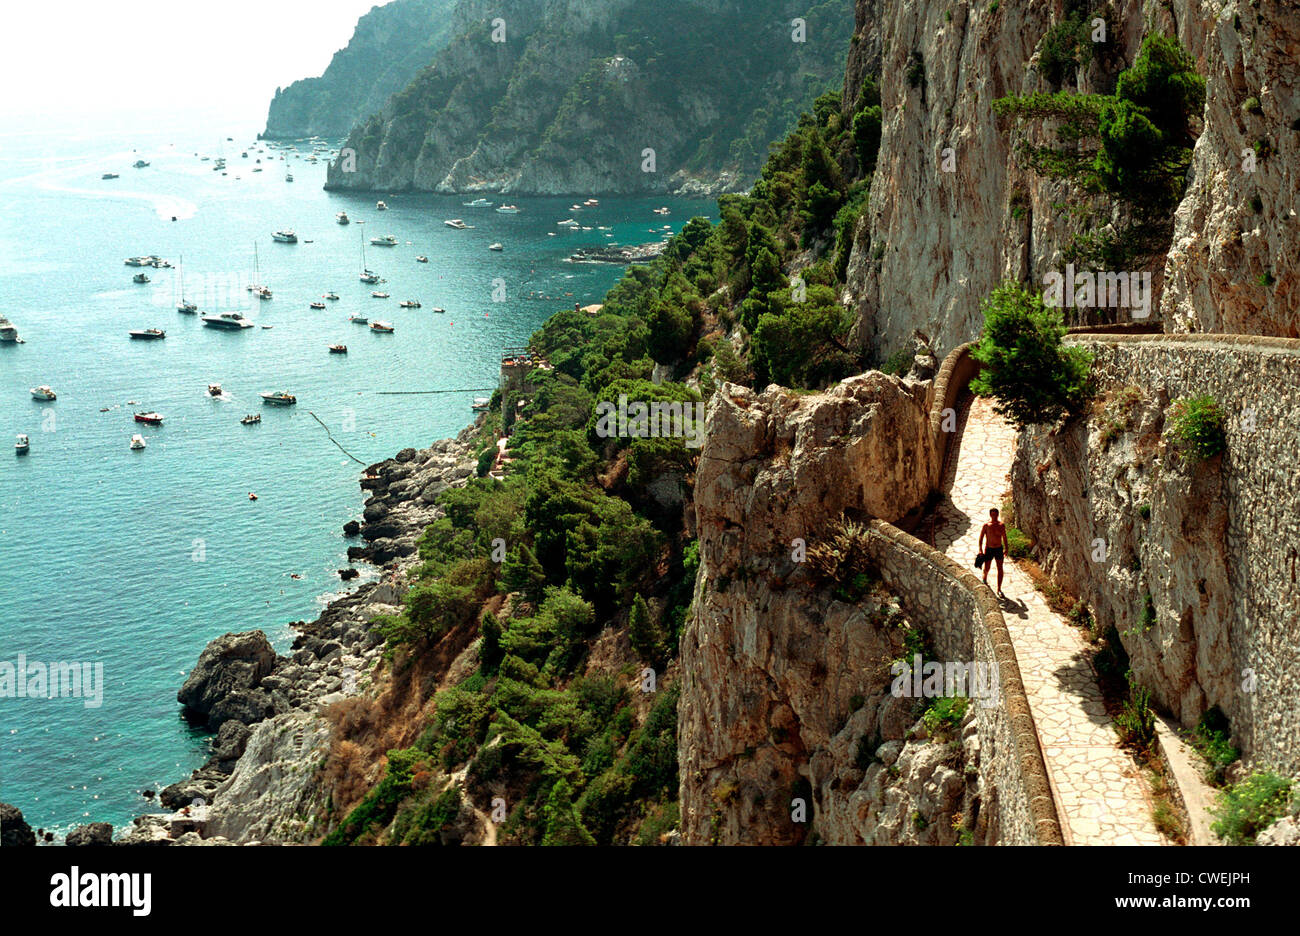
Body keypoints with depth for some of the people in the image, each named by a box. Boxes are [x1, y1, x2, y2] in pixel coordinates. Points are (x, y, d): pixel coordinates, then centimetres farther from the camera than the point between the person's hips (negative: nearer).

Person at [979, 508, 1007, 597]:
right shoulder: (986, 525, -12)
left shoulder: (1002, 525, -4)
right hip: (989, 549, -2)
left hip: (999, 549, 2)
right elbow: (981, 537, -5)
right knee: (986, 569, 10)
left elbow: (1004, 537, 9)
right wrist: (980, 550, -9)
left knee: (1000, 569, -1)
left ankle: (999, 590, 7)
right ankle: (985, 579, 46)